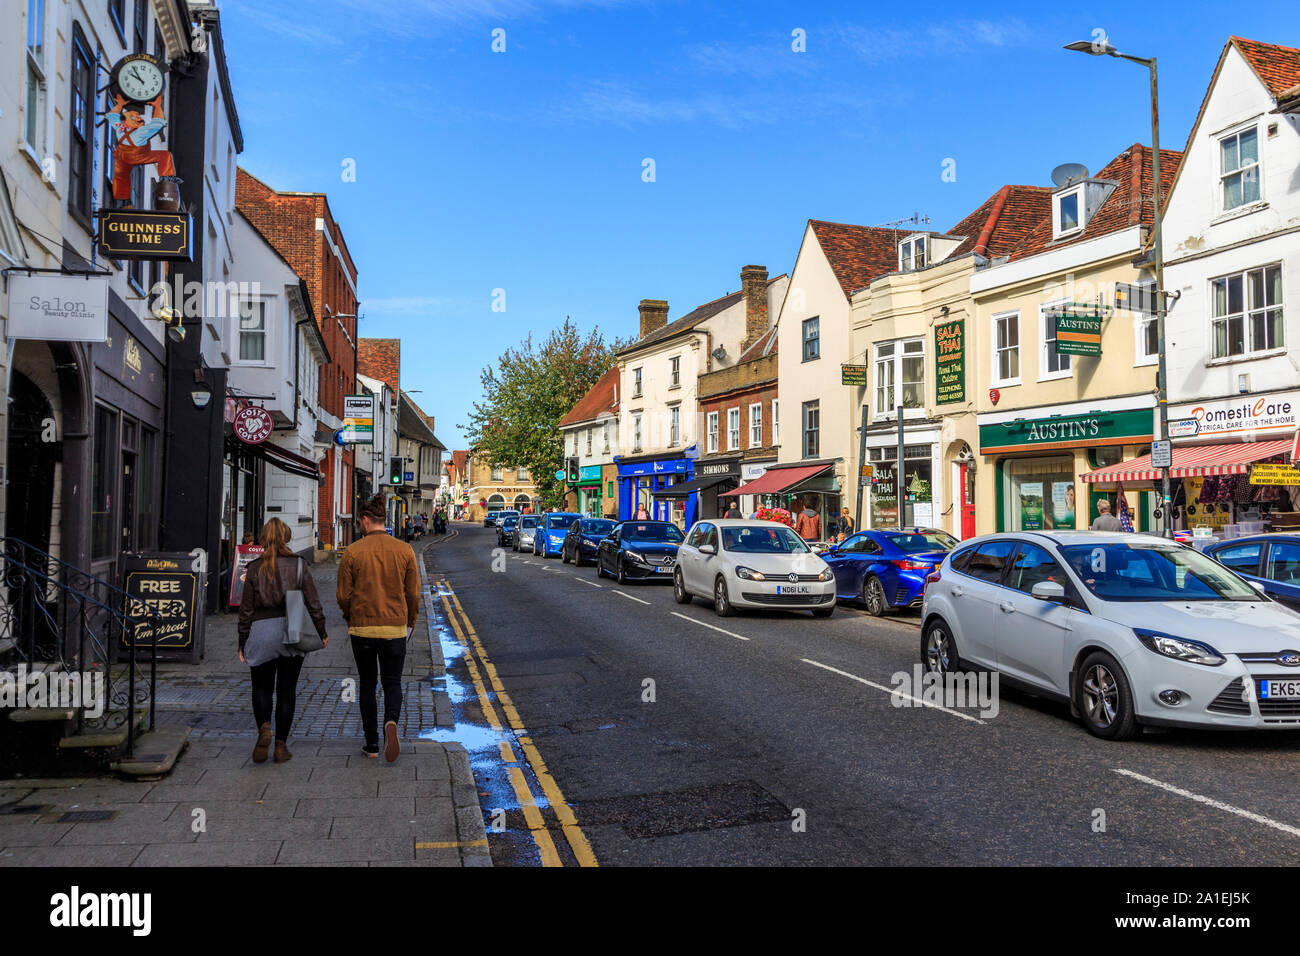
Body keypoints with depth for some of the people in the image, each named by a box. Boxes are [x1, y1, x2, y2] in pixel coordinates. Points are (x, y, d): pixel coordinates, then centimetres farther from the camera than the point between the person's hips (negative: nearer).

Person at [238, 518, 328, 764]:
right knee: (286, 690, 9)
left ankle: (264, 727, -11)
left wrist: (243, 642, 9)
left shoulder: (255, 569, -1)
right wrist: (321, 633, 9)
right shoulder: (300, 566, -2)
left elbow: (246, 610, 1)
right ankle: (281, 745, 10)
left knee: (262, 688, 15)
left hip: (261, 634, 0)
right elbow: (313, 604, -2)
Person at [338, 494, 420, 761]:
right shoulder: (404, 551, -3)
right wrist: (410, 621, 17)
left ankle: (372, 745, 17)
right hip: (395, 628, 0)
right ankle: (391, 722, -17)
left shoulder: (352, 552, -6)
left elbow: (343, 595, -3)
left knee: (367, 684, 14)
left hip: (361, 628, 0)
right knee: (392, 682, 13)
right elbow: (413, 593, 1)